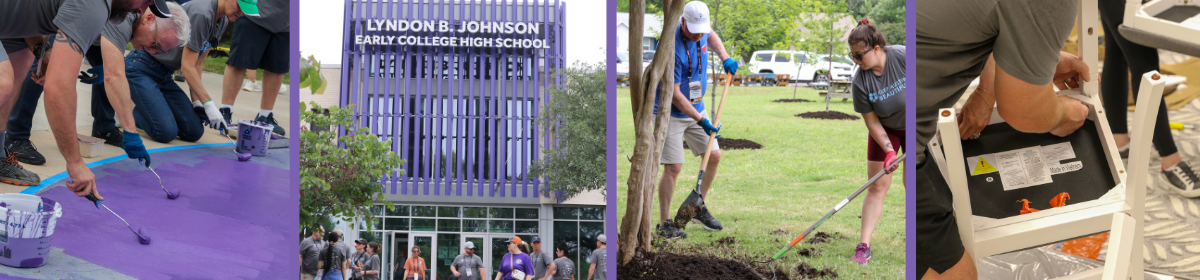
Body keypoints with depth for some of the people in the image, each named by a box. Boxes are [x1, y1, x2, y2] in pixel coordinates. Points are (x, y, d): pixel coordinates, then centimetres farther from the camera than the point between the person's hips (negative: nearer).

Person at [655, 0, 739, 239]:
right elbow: (674, 94, -24)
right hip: (671, 113, -8)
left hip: (696, 108, 8)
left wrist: (725, 58, 6)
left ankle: (699, 208, 23)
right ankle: (664, 224, 1)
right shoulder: (672, 49, -28)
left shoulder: (700, 33, -5)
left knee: (714, 156, 6)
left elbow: (711, 36, 24)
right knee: (673, 167, -9)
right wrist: (700, 119, -22)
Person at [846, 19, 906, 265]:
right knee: (877, 185, -4)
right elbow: (872, 123, -14)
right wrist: (889, 151, -24)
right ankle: (863, 247, -2)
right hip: (886, 129, 1)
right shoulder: (860, 82, -21)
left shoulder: (902, 56, -27)